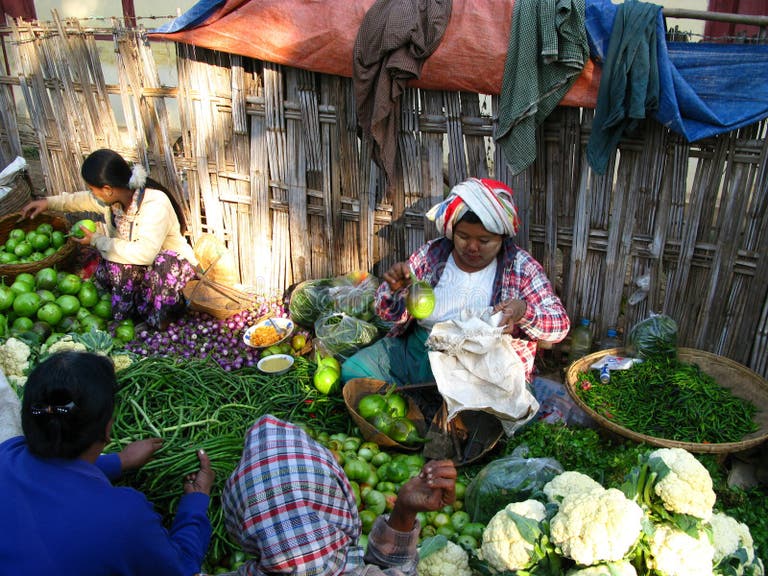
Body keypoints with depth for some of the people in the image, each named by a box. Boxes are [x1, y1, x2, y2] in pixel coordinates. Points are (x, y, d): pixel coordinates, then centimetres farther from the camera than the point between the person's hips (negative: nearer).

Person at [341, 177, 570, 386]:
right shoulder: (430, 255, 2)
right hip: (418, 349, 3)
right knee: (352, 371, -11)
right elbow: (390, 313, 5)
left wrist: (524, 311, -25)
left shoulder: (521, 267, -4)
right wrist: (395, 289, -19)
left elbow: (560, 325, -3)